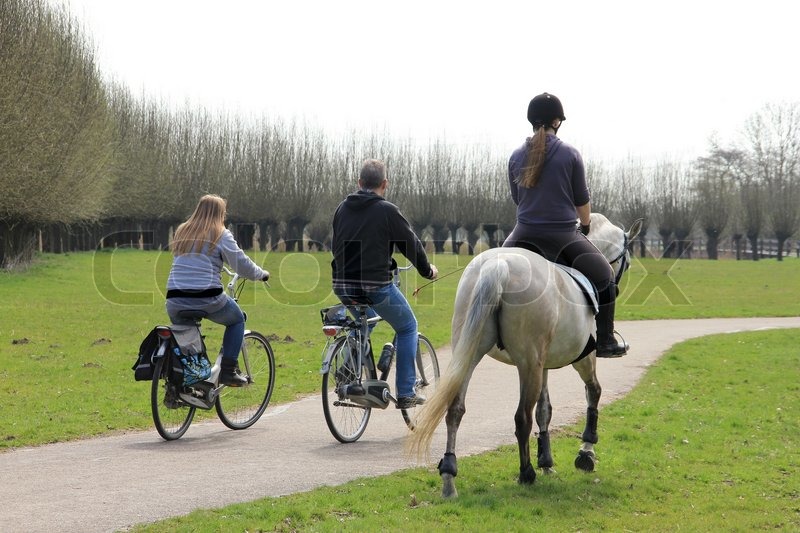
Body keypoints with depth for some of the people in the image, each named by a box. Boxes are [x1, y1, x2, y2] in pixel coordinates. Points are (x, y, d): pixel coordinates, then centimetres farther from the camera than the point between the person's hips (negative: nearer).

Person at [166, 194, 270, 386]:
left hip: (175, 300, 4)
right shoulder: (221, 235, 0)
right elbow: (242, 265, -1)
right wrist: (262, 274, 18)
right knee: (236, 319, 22)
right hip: (207, 297, -4)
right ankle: (229, 370, 11)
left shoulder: (181, 232, 16)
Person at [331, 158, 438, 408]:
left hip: (343, 286, 6)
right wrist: (427, 270, 19)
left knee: (366, 320, 35)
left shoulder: (342, 209, 9)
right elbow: (411, 244, 1)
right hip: (376, 284, -6)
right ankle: (405, 393, 10)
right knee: (408, 327, 15)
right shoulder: (386, 210, -7)